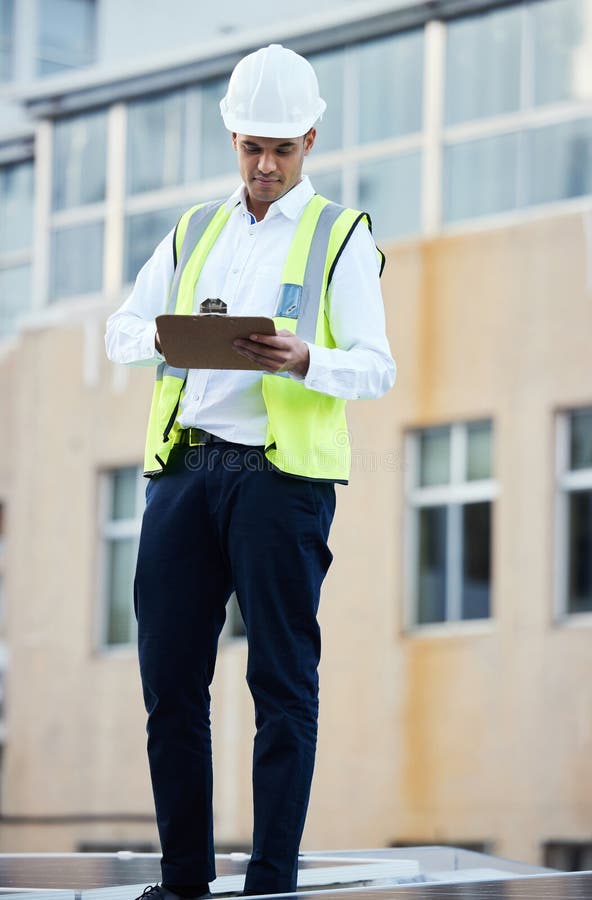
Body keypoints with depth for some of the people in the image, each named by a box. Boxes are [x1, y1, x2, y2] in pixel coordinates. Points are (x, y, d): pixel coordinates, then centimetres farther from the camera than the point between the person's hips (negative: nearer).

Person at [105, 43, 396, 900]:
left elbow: (377, 367, -1)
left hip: (281, 470, -4)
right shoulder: (195, 230, 20)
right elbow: (120, 329, 19)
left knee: (283, 682, -4)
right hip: (184, 465, 4)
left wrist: (302, 361, -21)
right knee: (171, 676, 2)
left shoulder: (341, 236, 7)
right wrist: (167, 337, -4)